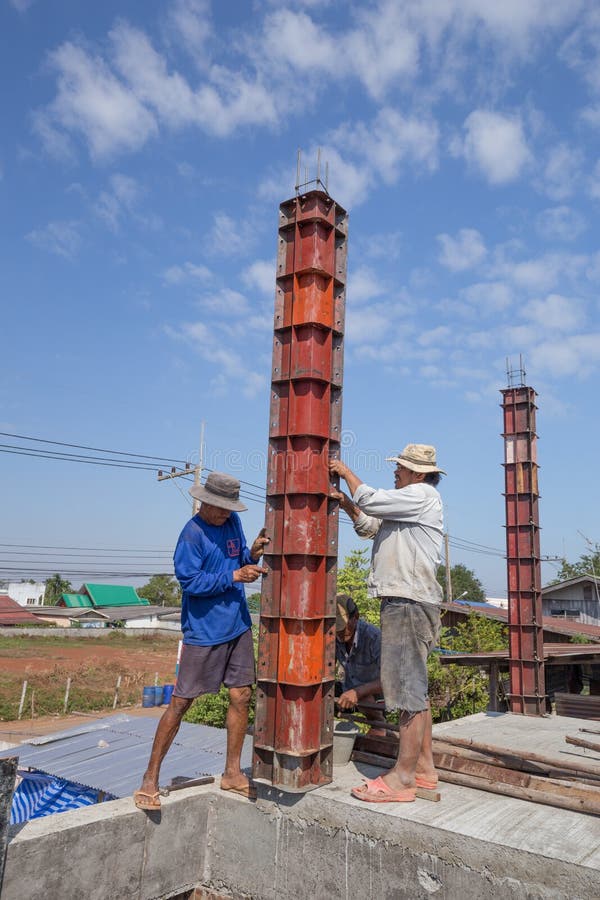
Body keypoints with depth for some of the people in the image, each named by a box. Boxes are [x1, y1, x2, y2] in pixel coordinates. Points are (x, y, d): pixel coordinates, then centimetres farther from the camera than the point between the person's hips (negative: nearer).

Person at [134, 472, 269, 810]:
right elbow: (190, 581, -19)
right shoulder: (193, 534, -15)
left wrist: (253, 554, -6)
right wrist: (234, 576, -21)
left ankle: (232, 773, 25)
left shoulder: (232, 521, 6)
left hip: (238, 626, 7)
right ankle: (151, 779, 15)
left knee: (241, 697, 9)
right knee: (181, 702, 0)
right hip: (204, 631, -7)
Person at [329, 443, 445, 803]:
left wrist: (346, 471, 0)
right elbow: (371, 526, 24)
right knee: (415, 687, 14)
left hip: (410, 603, -11)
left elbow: (372, 500, -15)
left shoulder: (422, 495, -9)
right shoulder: (408, 502, 23)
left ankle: (403, 777, -1)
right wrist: (346, 502, 9)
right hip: (402, 602, 11)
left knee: (409, 688, -7)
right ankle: (425, 767, 24)